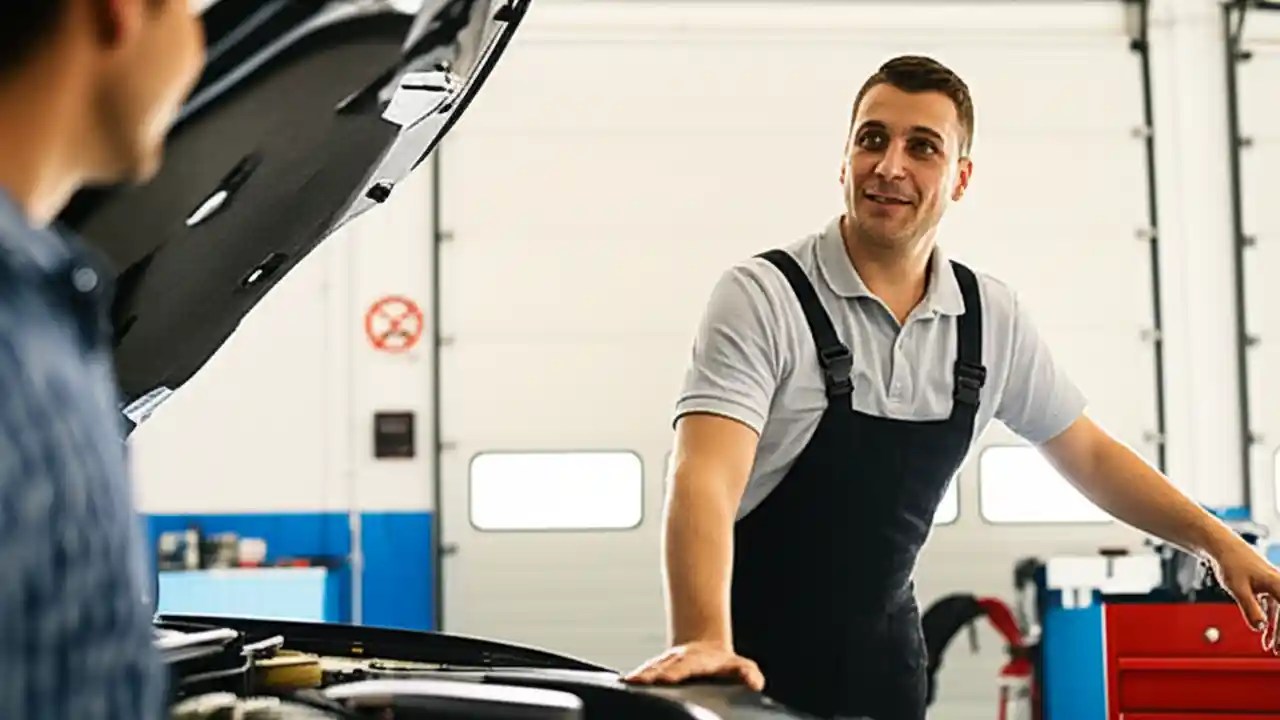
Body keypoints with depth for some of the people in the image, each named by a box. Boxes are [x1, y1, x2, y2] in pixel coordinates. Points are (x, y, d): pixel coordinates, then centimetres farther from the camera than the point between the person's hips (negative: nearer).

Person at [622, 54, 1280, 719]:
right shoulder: (762, 297, -18)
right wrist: (704, 642, -44)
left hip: (885, 660, 5)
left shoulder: (992, 318, 0)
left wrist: (1218, 541, 7)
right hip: (752, 663, -4)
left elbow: (1087, 454, 14)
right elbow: (705, 480, -30)